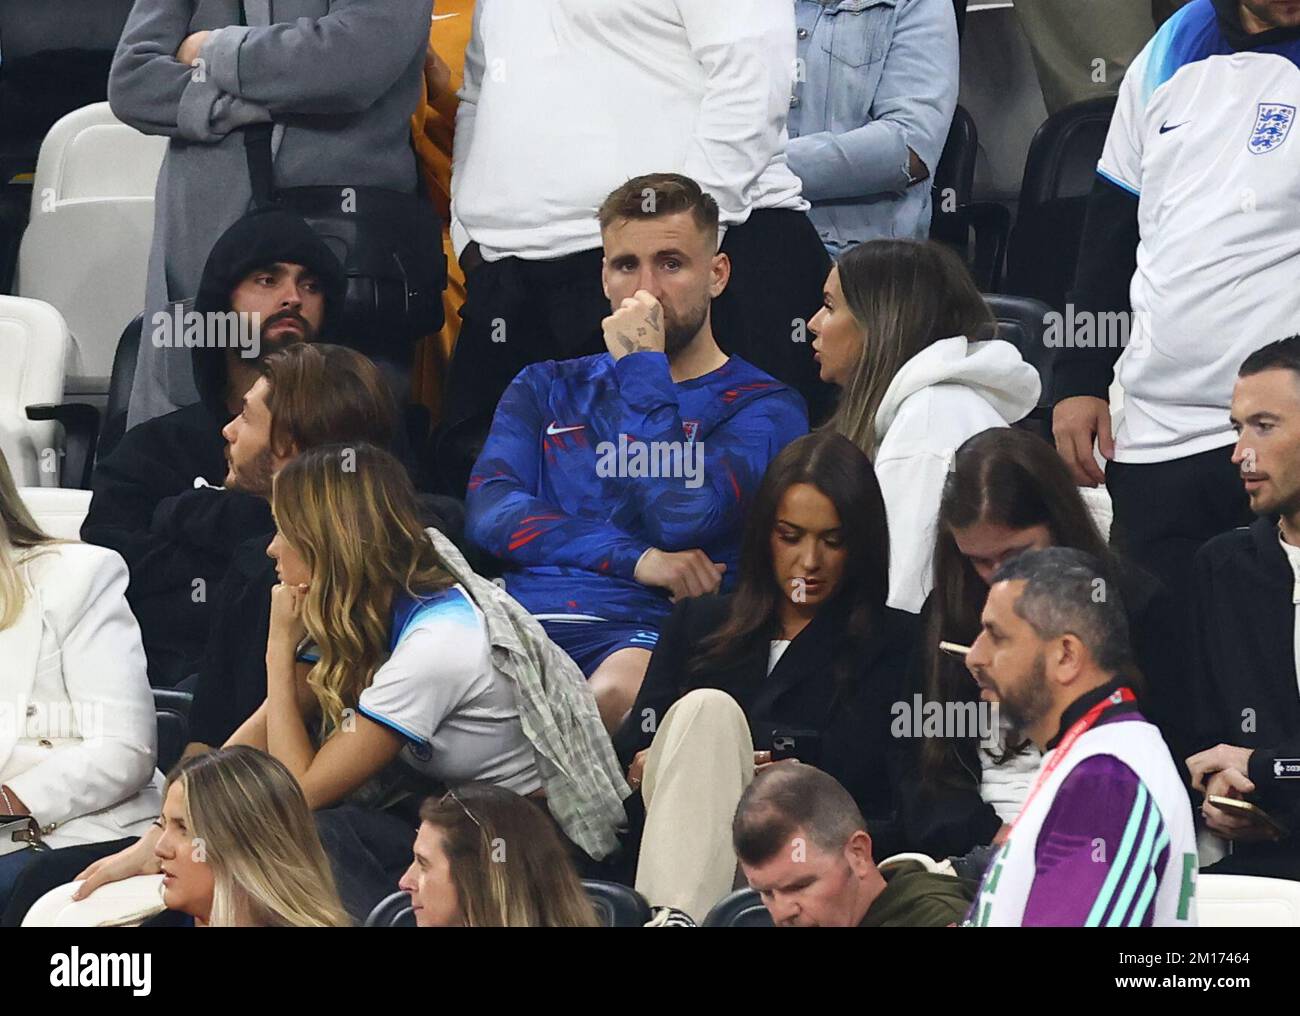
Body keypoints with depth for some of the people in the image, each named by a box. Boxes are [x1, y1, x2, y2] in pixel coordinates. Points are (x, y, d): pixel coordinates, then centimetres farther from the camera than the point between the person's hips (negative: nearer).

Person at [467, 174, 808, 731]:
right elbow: (490, 508, 9)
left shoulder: (763, 407, 13)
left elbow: (685, 519, -6)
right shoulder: (548, 389, 28)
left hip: (645, 631, -3)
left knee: (613, 695, -42)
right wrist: (635, 558, -5)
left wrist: (642, 366, 2)